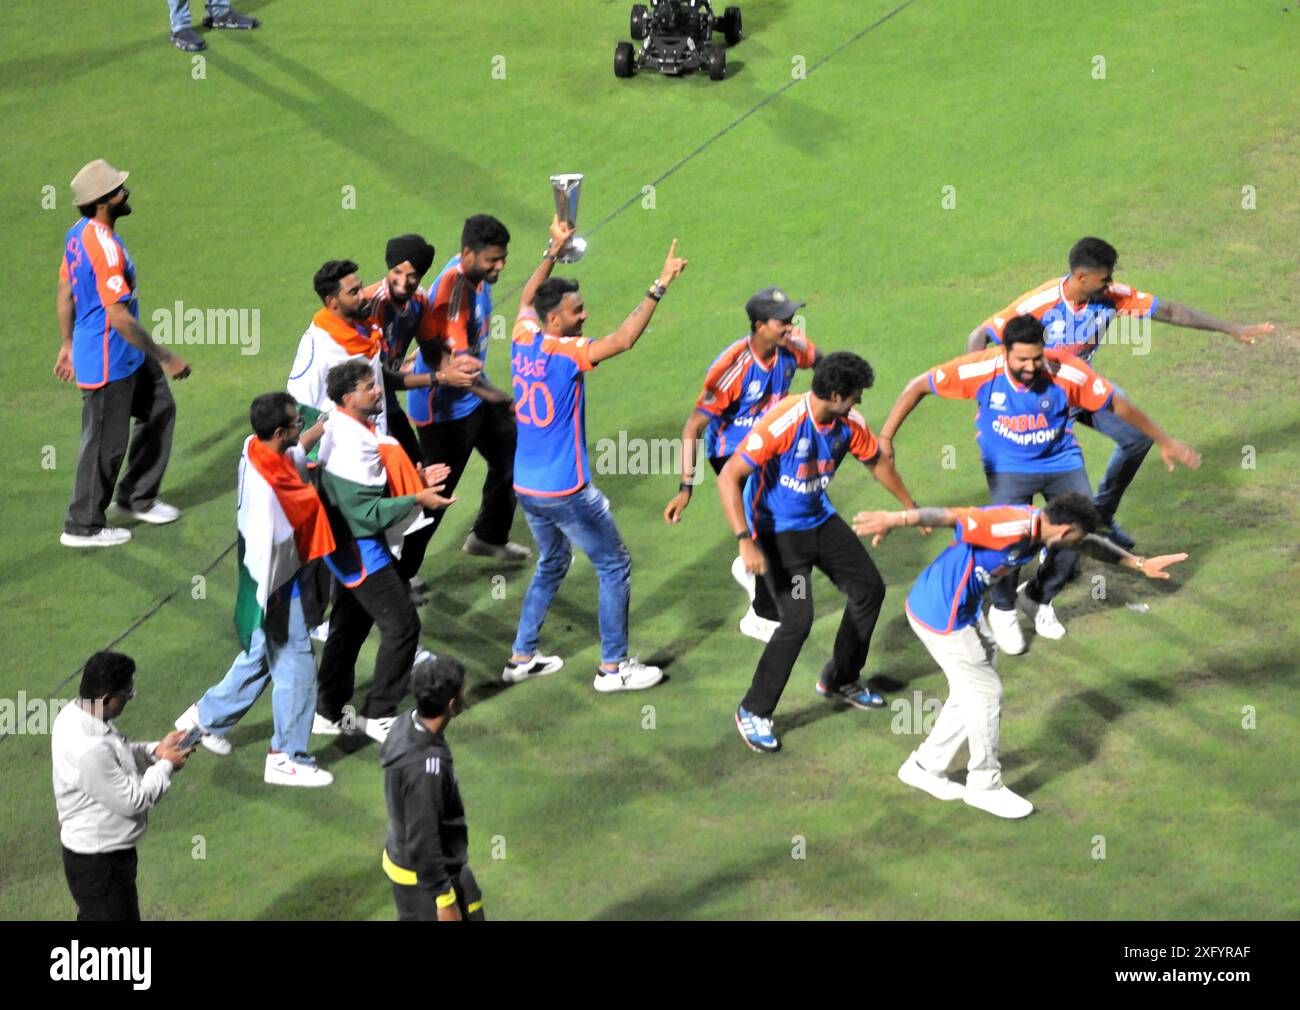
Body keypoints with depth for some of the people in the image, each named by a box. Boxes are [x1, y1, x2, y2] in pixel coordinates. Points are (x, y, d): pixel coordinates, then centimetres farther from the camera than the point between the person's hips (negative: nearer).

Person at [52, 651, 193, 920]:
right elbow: (131, 800, -25)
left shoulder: (75, 714, -5)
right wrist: (166, 765, -12)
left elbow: (118, 758, 13)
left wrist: (155, 751, -2)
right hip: (99, 864, -10)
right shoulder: (88, 750, -36)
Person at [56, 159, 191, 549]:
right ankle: (82, 526, 20)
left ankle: (137, 499, 33)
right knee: (105, 442, 4)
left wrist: (68, 345, 23)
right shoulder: (105, 248, -28)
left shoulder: (79, 233, 2)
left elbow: (65, 291, 12)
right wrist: (166, 358, -21)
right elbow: (119, 317, -29)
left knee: (160, 409, 21)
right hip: (108, 363, -10)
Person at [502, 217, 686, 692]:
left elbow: (526, 299, 20)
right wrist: (659, 287, -29)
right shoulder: (566, 353, -20)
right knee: (614, 565, 6)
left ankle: (522, 658, 28)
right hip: (565, 492, -8)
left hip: (526, 487, 8)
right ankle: (613, 666, 10)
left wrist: (554, 249, 25)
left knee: (552, 563, 26)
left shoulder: (523, 341, 0)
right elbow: (623, 340, -30)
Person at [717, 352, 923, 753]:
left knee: (869, 589, 11)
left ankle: (840, 680, 35)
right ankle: (753, 712, 0)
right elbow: (728, 478, -31)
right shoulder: (783, 423, -30)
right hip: (777, 529, -7)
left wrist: (911, 506, 24)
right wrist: (746, 541, -39)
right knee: (797, 619, -18)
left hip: (820, 520, 8)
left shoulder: (848, 423, -8)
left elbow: (877, 462, 13)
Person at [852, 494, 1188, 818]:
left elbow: (1091, 544, 17)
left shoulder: (1037, 523, 1)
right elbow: (951, 516, -35)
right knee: (985, 694, 1)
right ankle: (985, 786, 18)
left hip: (961, 613, 10)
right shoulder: (1013, 526, -28)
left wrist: (1139, 564, 21)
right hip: (942, 617, -10)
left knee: (970, 693, 20)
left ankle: (925, 766, 33)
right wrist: (895, 519, -43)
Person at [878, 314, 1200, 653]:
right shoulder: (982, 370, -27)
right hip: (1007, 467, -2)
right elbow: (919, 386, -17)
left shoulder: (1066, 372, -25)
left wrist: (1164, 442, -7)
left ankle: (1038, 597, 24)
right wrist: (886, 437, -21)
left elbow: (1117, 404, -13)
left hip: (1062, 461, 2)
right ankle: (1002, 611, 10)